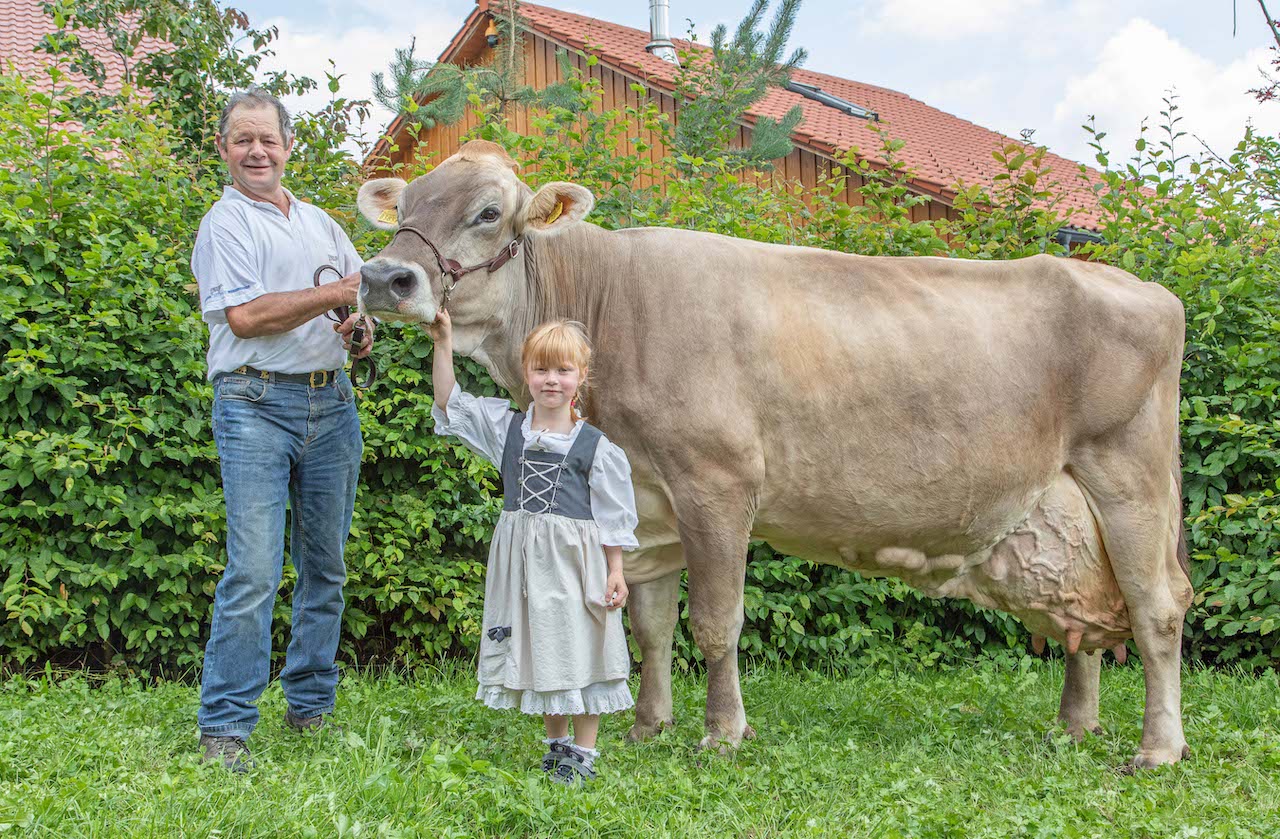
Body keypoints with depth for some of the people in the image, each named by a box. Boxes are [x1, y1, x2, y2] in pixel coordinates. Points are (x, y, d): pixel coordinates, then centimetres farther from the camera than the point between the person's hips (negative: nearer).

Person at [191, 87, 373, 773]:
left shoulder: (318, 221, 18)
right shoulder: (225, 223, -2)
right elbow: (244, 316, -14)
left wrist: (362, 324, 2)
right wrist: (334, 295, -14)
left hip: (331, 403, 7)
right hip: (258, 403, -6)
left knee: (325, 566, 10)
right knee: (254, 569, -12)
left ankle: (311, 708, 20)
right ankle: (224, 726, -8)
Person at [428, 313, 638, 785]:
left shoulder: (595, 447, -4)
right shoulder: (506, 428, 5)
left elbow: (613, 516, -2)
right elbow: (449, 403, 2)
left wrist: (615, 572, -6)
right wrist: (443, 344, -7)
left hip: (575, 561, -4)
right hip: (521, 560, 4)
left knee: (580, 651, -2)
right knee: (539, 653, 11)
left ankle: (583, 753, 8)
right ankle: (556, 745, 25)